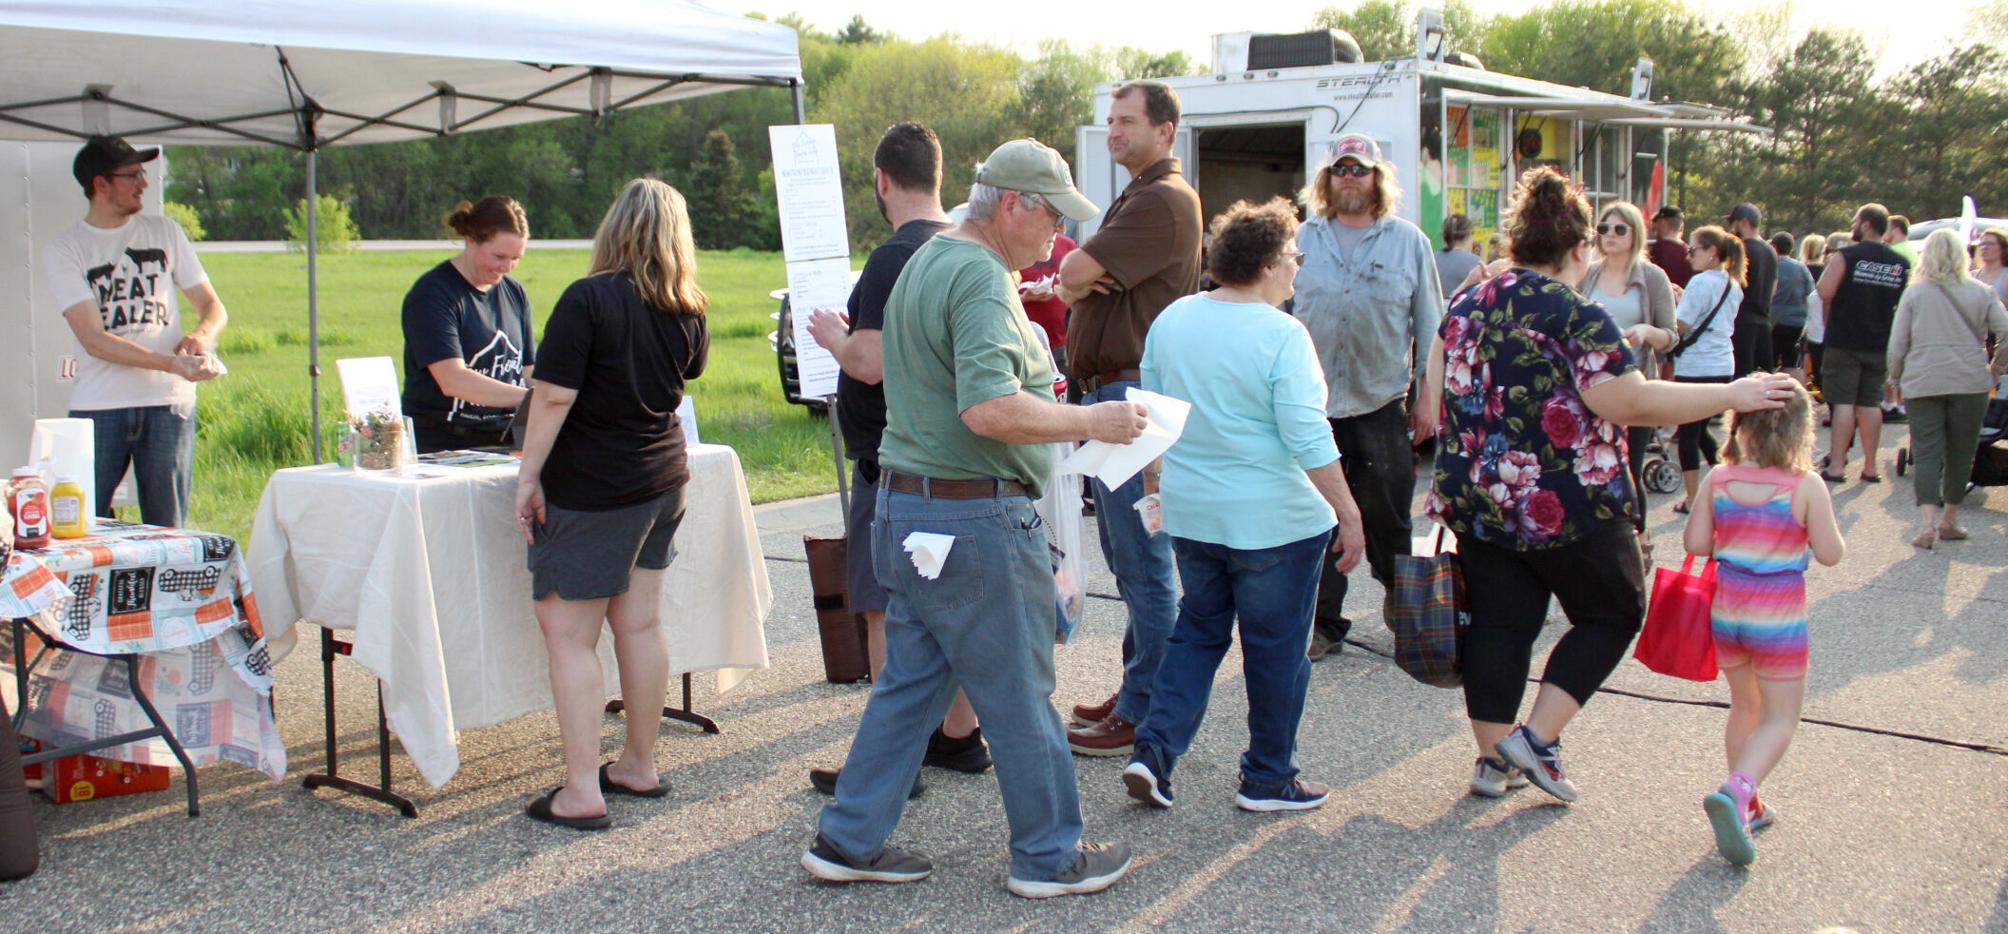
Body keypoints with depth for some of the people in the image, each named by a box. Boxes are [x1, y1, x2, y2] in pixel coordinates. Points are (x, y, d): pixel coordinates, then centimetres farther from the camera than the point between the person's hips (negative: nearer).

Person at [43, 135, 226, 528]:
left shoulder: (165, 232, 12)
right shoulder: (63, 250, 2)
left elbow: (213, 307, 14)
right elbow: (93, 340, -9)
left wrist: (201, 336, -10)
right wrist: (172, 363, -22)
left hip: (169, 405, 2)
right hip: (98, 409, -2)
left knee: (166, 534, 3)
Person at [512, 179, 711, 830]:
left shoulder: (589, 299, -16)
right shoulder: (688, 309, 3)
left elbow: (554, 395, -19)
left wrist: (529, 476, -12)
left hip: (590, 489, -7)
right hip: (663, 478, 7)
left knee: (568, 633, -1)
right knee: (640, 624, 14)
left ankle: (581, 793, -1)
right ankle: (640, 767, 25)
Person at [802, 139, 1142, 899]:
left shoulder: (926, 262, 15)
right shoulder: (981, 277, -18)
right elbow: (990, 409, -28)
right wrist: (1093, 422, -18)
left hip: (906, 504, 10)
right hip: (975, 518, -10)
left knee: (911, 680, 16)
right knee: (1019, 694, 3)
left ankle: (850, 841, 22)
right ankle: (1051, 856, 17)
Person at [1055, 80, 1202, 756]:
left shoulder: (1163, 200, -14)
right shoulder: (1138, 198, 21)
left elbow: (1074, 273, -21)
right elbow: (1078, 281, 17)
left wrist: (1073, 279, 3)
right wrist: (1079, 284, -7)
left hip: (1133, 395, -11)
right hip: (1106, 391, 11)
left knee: (1143, 560, -6)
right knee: (1126, 556, 16)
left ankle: (1144, 716, 0)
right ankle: (1136, 690, 26)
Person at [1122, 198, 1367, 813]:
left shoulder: (1171, 319, 3)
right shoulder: (1282, 335, -16)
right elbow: (1308, 438, -19)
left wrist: (1162, 481, 24)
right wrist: (1349, 516, -12)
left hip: (1190, 514, 6)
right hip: (1273, 520, -6)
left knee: (1197, 629, 20)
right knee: (1276, 648, 9)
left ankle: (1154, 751, 9)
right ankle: (1268, 780, 21)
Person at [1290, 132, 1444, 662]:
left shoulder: (1408, 242, 5)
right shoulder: (1304, 241, 8)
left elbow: (1429, 329, 7)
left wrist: (1428, 399, 2)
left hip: (1382, 404, -1)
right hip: (1312, 405, 1)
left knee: (1388, 519, 6)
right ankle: (1324, 623, 13)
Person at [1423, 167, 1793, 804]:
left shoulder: (1467, 304, 7)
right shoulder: (1576, 316, -15)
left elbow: (1438, 387, 13)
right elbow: (1632, 404, -21)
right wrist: (1732, 395, -14)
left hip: (1477, 503, 6)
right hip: (1567, 506, -6)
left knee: (1499, 623, 13)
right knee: (1613, 613, 13)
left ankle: (1493, 759, 16)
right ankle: (1538, 737, 5)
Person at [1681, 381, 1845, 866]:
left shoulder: (1718, 480, -5)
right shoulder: (1806, 486, -13)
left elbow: (1695, 542, -3)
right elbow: (1830, 554, -9)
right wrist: (1825, 521, 10)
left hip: (1724, 610, 4)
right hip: (1778, 617, -4)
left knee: (1743, 708, 22)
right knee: (1780, 719, 5)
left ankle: (1747, 807, 28)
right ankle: (1736, 791, -19)